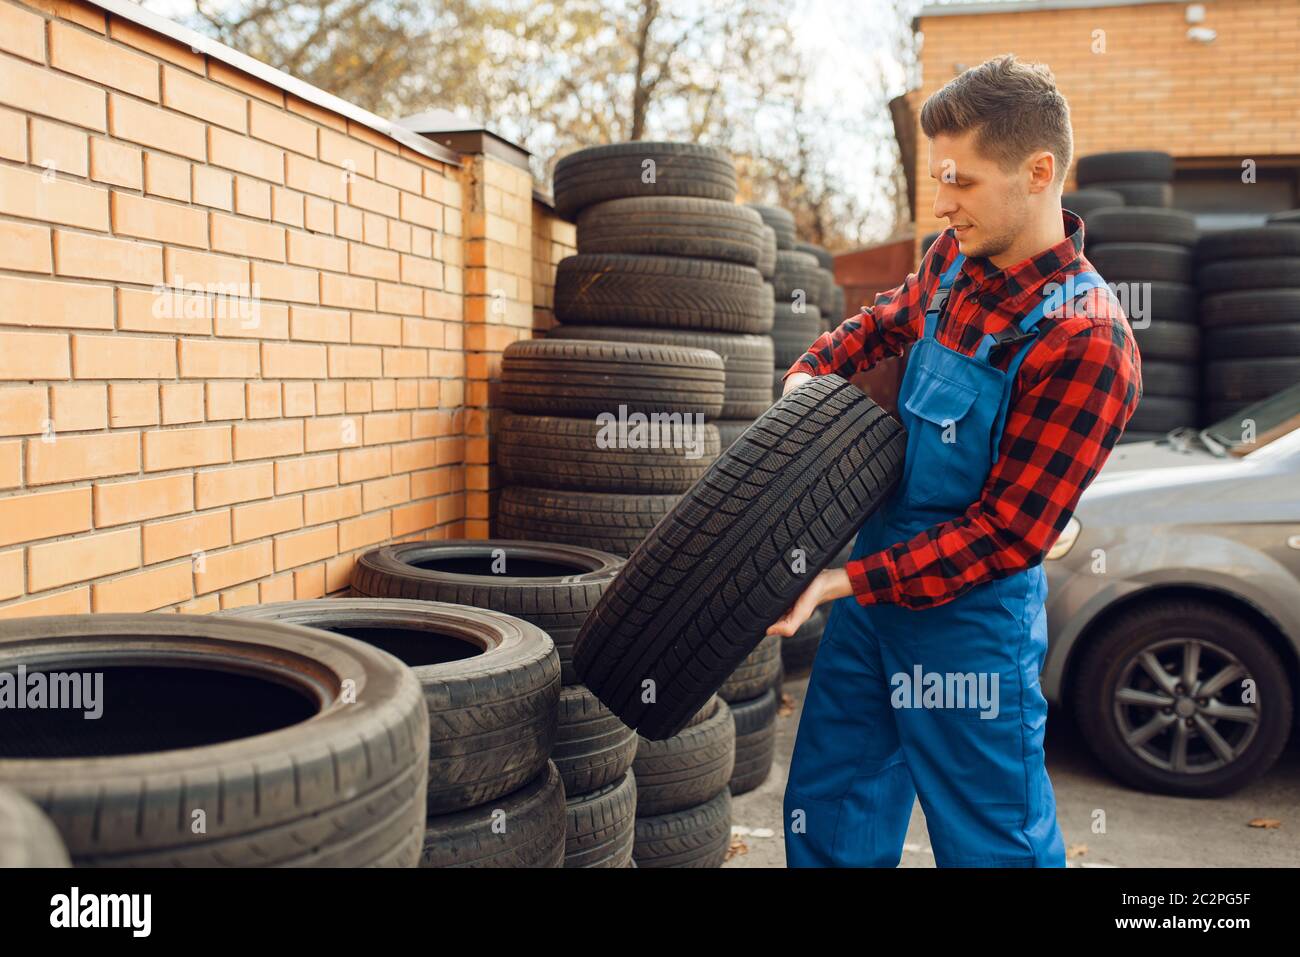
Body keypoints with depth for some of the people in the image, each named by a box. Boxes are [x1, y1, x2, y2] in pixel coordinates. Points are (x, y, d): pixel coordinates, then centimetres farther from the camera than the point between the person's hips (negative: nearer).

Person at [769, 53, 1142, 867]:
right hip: (875, 588, 8)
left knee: (993, 842, 9)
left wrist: (848, 581, -23)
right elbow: (888, 320, 24)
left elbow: (1007, 535, -21)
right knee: (826, 820, 18)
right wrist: (811, 371, 5)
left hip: (969, 618, -7)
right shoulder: (954, 261, 1)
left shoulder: (1087, 342, -22)